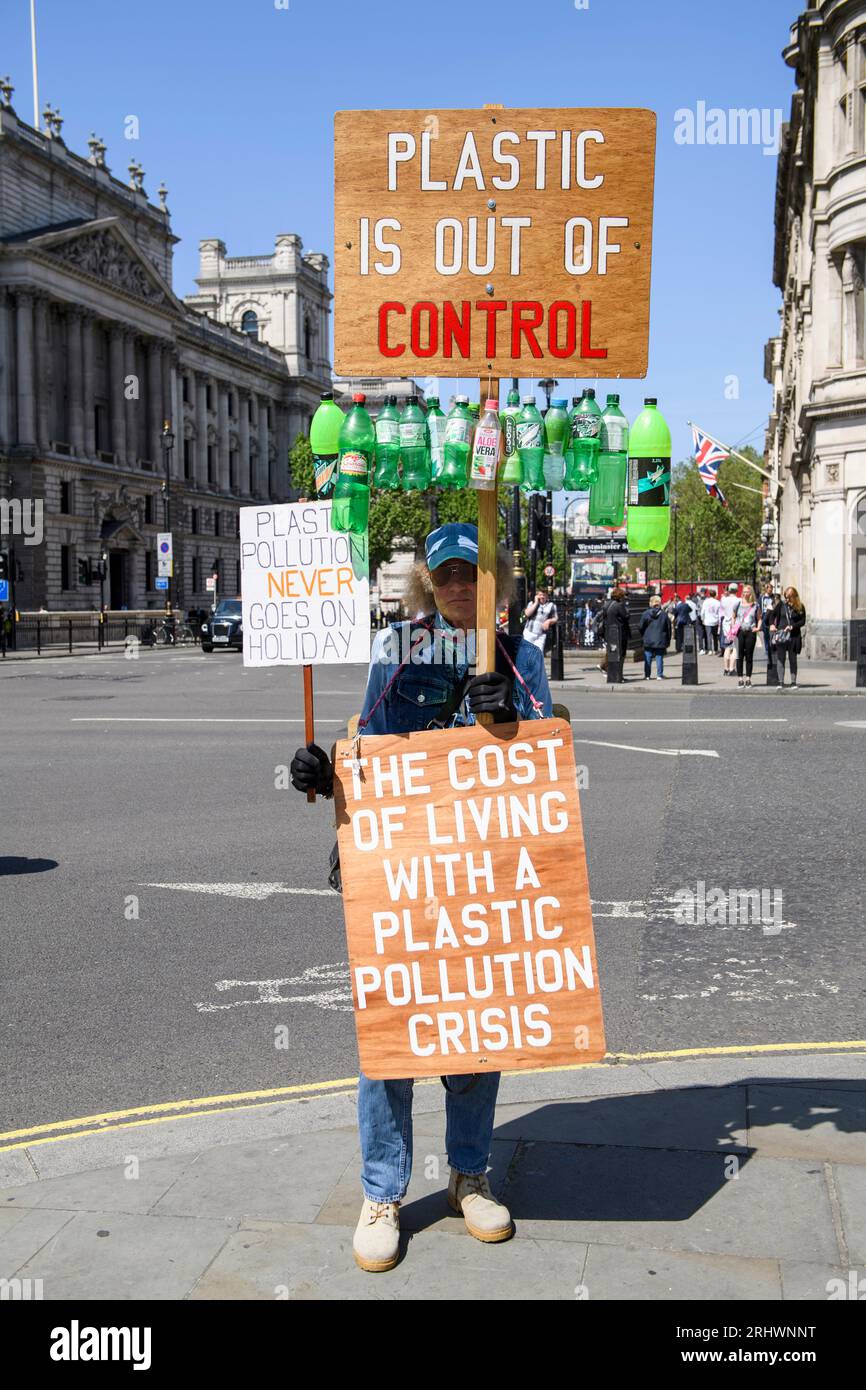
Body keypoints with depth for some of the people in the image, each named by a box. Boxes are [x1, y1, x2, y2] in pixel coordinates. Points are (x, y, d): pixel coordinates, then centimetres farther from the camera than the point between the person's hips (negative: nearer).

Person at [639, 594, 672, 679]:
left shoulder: (645, 614, -3)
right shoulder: (664, 615, 0)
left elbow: (641, 628, 1)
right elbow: (668, 629, 6)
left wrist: (644, 637, 18)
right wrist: (668, 641, 14)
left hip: (648, 641, 0)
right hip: (660, 642, 0)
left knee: (648, 659, 6)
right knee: (659, 659, 4)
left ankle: (647, 675, 7)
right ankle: (660, 675, 3)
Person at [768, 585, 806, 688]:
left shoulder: (800, 606, 1)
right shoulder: (781, 604, 2)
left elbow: (803, 621, 0)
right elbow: (773, 613, 6)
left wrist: (792, 626, -15)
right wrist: (772, 624, -11)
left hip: (794, 636, 0)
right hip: (780, 635, 0)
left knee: (793, 659, 6)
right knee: (780, 658, -3)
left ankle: (793, 682, 13)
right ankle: (781, 682, -2)